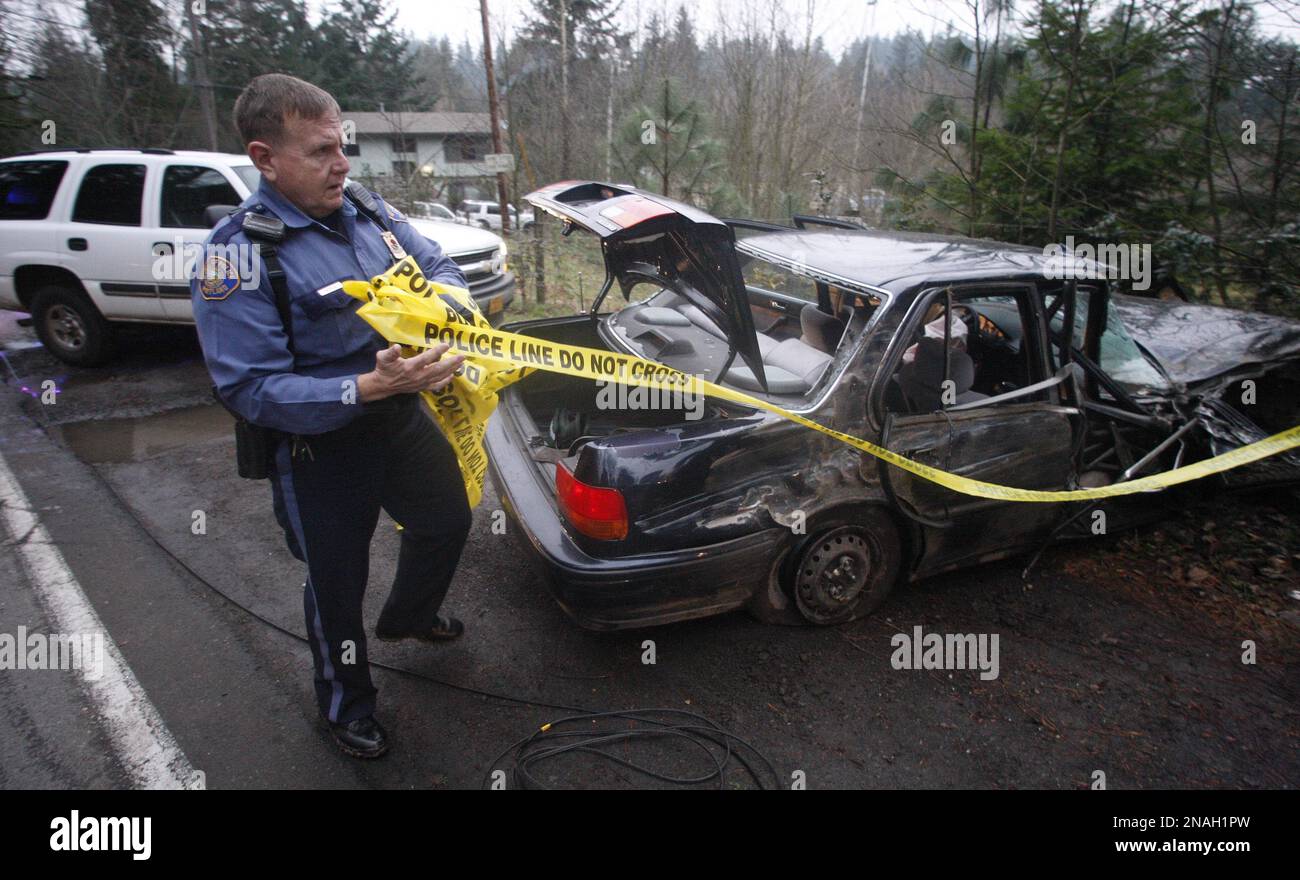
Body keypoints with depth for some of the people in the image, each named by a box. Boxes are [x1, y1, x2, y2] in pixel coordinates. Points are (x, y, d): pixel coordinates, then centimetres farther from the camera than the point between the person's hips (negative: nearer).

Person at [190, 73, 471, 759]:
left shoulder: (366, 210, 0)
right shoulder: (239, 251, -21)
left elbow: (437, 264, 13)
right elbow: (250, 388, -25)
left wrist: (444, 295, -13)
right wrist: (367, 388, -37)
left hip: (403, 419, 7)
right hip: (319, 452, -6)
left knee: (448, 521, 24)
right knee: (337, 584, 12)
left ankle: (407, 616, 56)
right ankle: (346, 703, 41)